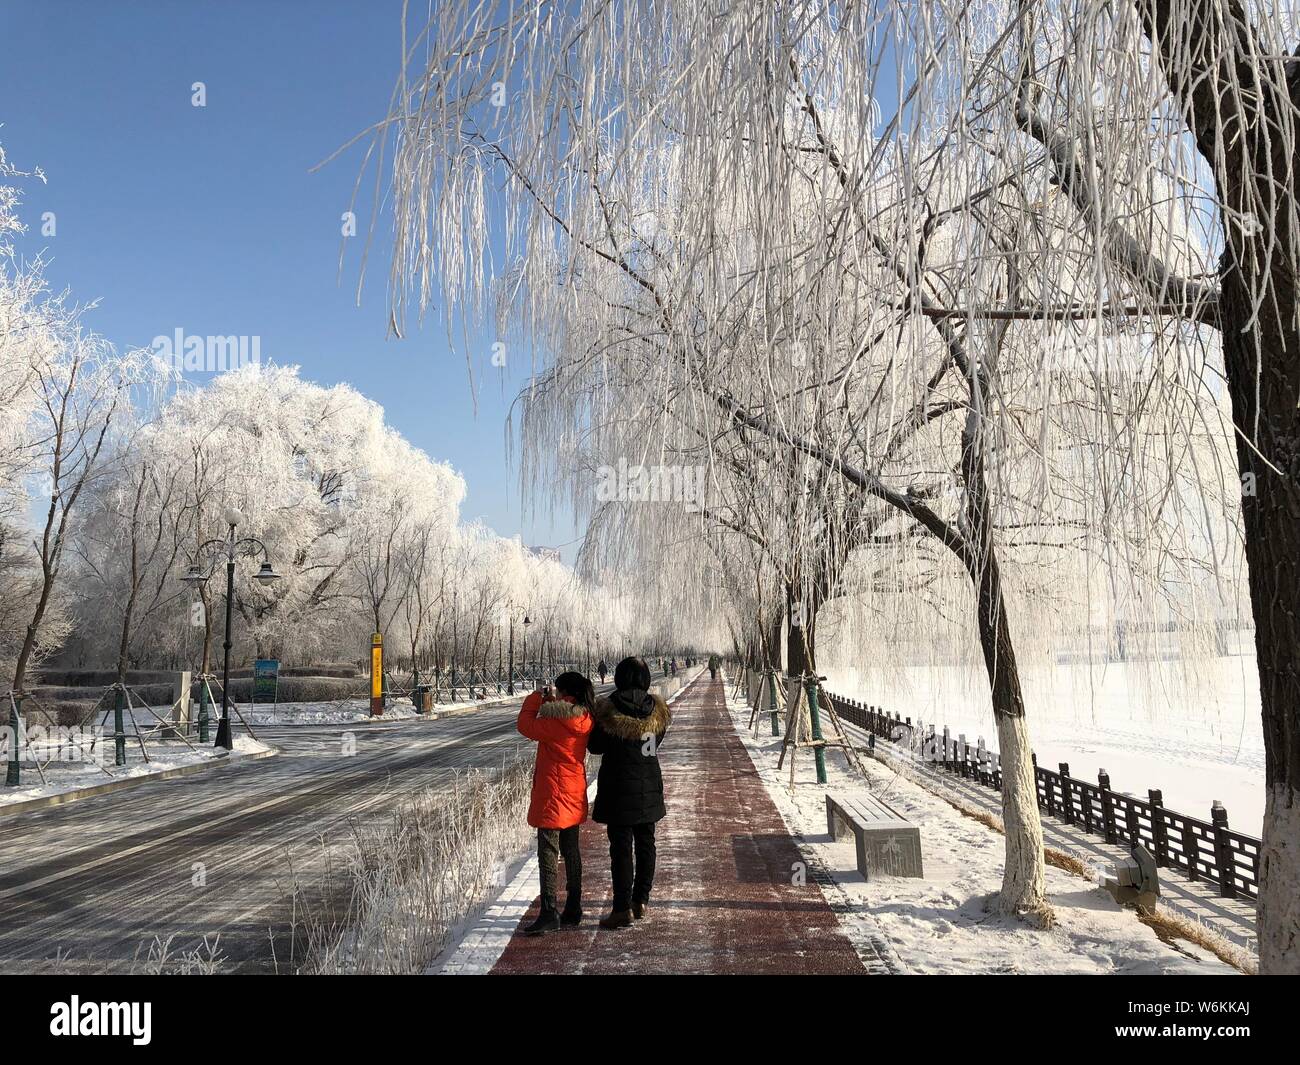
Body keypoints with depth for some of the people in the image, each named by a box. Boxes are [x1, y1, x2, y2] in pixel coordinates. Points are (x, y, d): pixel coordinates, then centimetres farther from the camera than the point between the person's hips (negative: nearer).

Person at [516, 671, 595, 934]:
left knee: (548, 854, -2)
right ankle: (573, 909, 25)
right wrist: (549, 701, 7)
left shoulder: (557, 724, -22)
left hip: (553, 798, -8)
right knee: (571, 852, 16)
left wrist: (536, 697, 0)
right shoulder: (584, 720, 2)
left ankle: (549, 914, 0)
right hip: (574, 797, 9)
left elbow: (526, 725, -10)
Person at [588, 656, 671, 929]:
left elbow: (595, 746, -6)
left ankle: (623, 908, 2)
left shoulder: (608, 711, -15)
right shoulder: (658, 710, -2)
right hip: (649, 787, 5)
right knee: (645, 843, 15)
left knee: (621, 847, 0)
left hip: (619, 787, -5)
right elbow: (655, 743, 9)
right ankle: (641, 901, 23)